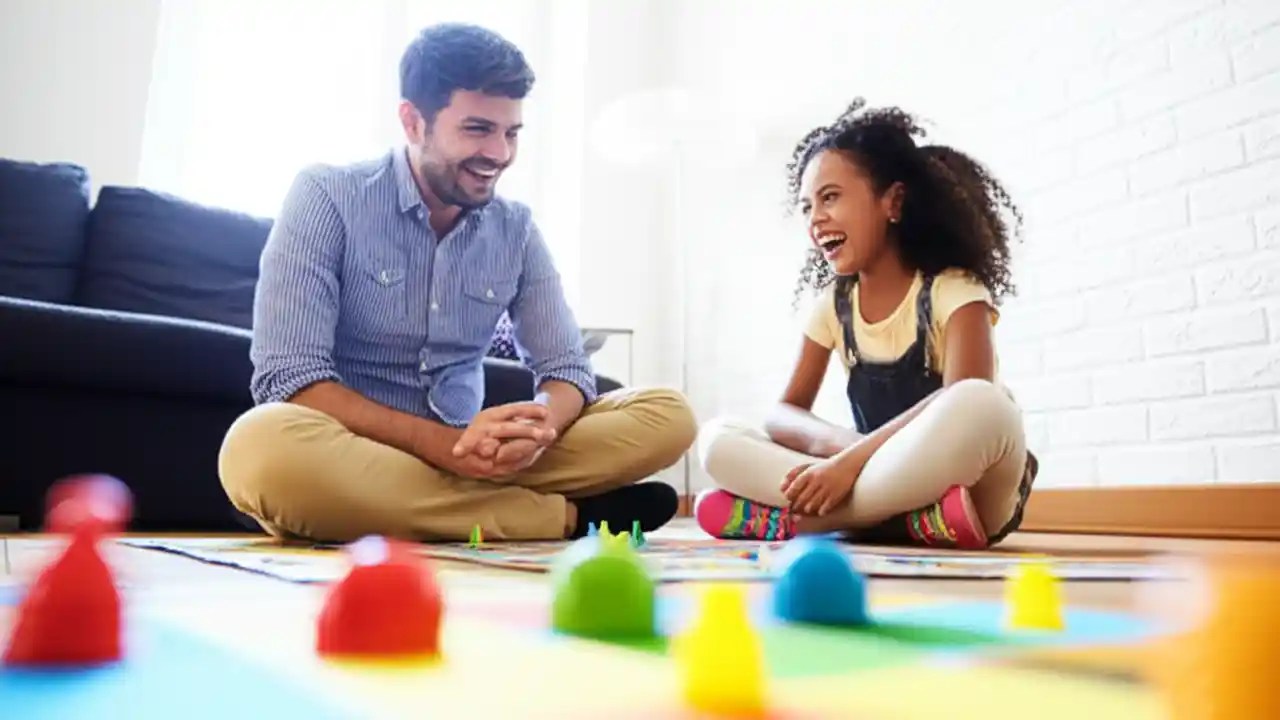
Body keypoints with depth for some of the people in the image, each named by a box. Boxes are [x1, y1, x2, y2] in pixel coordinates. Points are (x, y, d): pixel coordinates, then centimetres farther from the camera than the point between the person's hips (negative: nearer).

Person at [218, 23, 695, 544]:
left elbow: (567, 368, 1)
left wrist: (538, 426, -24)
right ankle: (564, 516, -21)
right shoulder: (326, 197, -7)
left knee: (669, 417, -10)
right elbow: (288, 378, -15)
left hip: (470, 459, 3)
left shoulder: (517, 230, 5)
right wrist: (444, 443, -28)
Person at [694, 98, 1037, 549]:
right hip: (880, 485, 4)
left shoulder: (954, 290, -7)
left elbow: (965, 403, -25)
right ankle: (913, 517, -27)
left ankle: (797, 517, -28)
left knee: (981, 404, -38)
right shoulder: (833, 305, 8)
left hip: (969, 492, -4)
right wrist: (835, 443, -21)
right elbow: (784, 414, 2)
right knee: (717, 437, -12)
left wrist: (851, 459, -32)